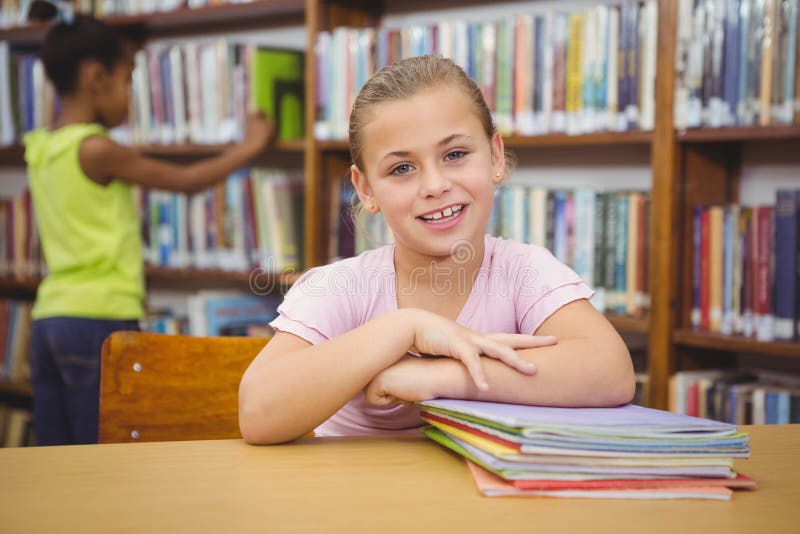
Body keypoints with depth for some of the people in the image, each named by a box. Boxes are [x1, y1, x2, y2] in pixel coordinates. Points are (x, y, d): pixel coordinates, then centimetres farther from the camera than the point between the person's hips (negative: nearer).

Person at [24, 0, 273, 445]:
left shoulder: (39, 149, 11)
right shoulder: (97, 150, -11)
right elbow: (187, 180, -4)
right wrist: (249, 147, 11)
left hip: (49, 320, 9)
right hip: (100, 321, -9)